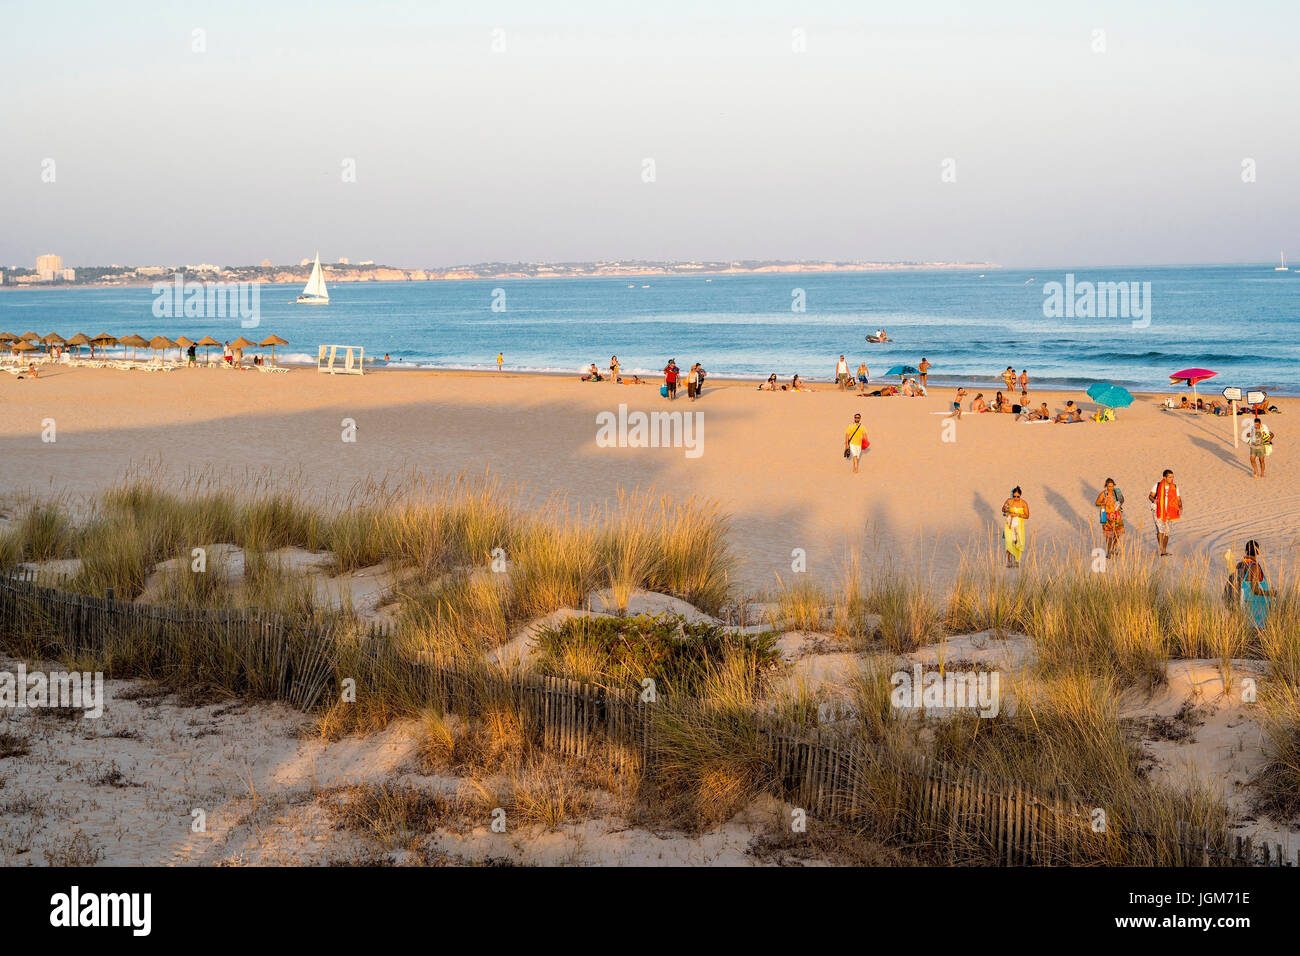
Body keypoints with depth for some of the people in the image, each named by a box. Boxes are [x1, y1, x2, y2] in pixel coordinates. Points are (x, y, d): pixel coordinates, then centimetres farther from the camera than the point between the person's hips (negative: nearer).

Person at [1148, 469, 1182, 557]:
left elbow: (1178, 500, 6)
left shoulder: (1175, 487, 4)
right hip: (1158, 511, -3)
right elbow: (1150, 496, 2)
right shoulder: (1157, 485, -2)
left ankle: (1164, 550, 23)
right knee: (1160, 530, -17)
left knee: (1167, 532, 9)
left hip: (1169, 513, 3)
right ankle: (1162, 551, -21)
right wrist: (1153, 500, -22)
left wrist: (1180, 508, -13)